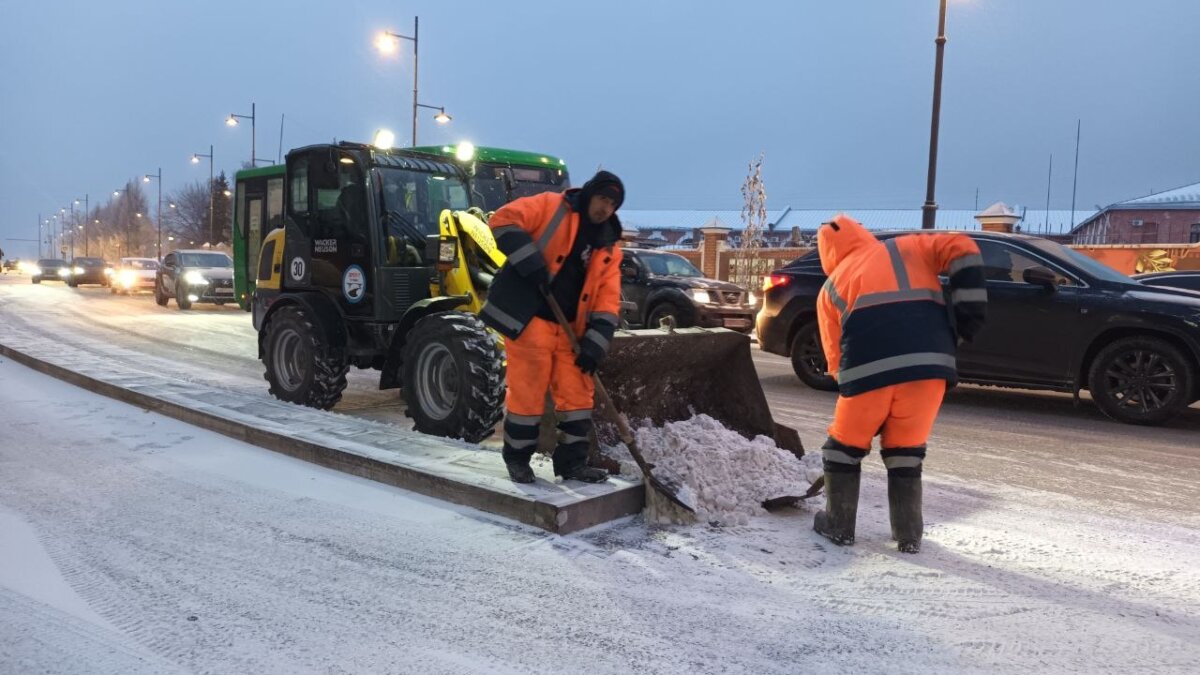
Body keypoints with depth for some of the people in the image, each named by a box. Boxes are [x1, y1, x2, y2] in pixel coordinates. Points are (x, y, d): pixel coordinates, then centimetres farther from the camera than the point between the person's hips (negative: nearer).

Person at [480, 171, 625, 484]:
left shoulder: (609, 248, 10)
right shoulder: (552, 206, -4)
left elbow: (607, 301, 4)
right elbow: (504, 220, -14)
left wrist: (595, 344, -8)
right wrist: (531, 264, -23)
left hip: (569, 328, 6)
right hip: (527, 319, -6)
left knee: (578, 395, 7)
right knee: (527, 393, 0)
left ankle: (573, 462, 21)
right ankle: (517, 458, 19)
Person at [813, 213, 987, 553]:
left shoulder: (830, 288, 22)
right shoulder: (908, 248, 25)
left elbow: (835, 357, 17)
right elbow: (962, 250, 9)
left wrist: (851, 383, 28)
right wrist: (970, 313, 9)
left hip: (868, 370, -1)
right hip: (929, 363, 1)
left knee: (845, 446, 21)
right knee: (905, 450, 20)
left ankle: (838, 525, 27)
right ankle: (909, 535, 24)